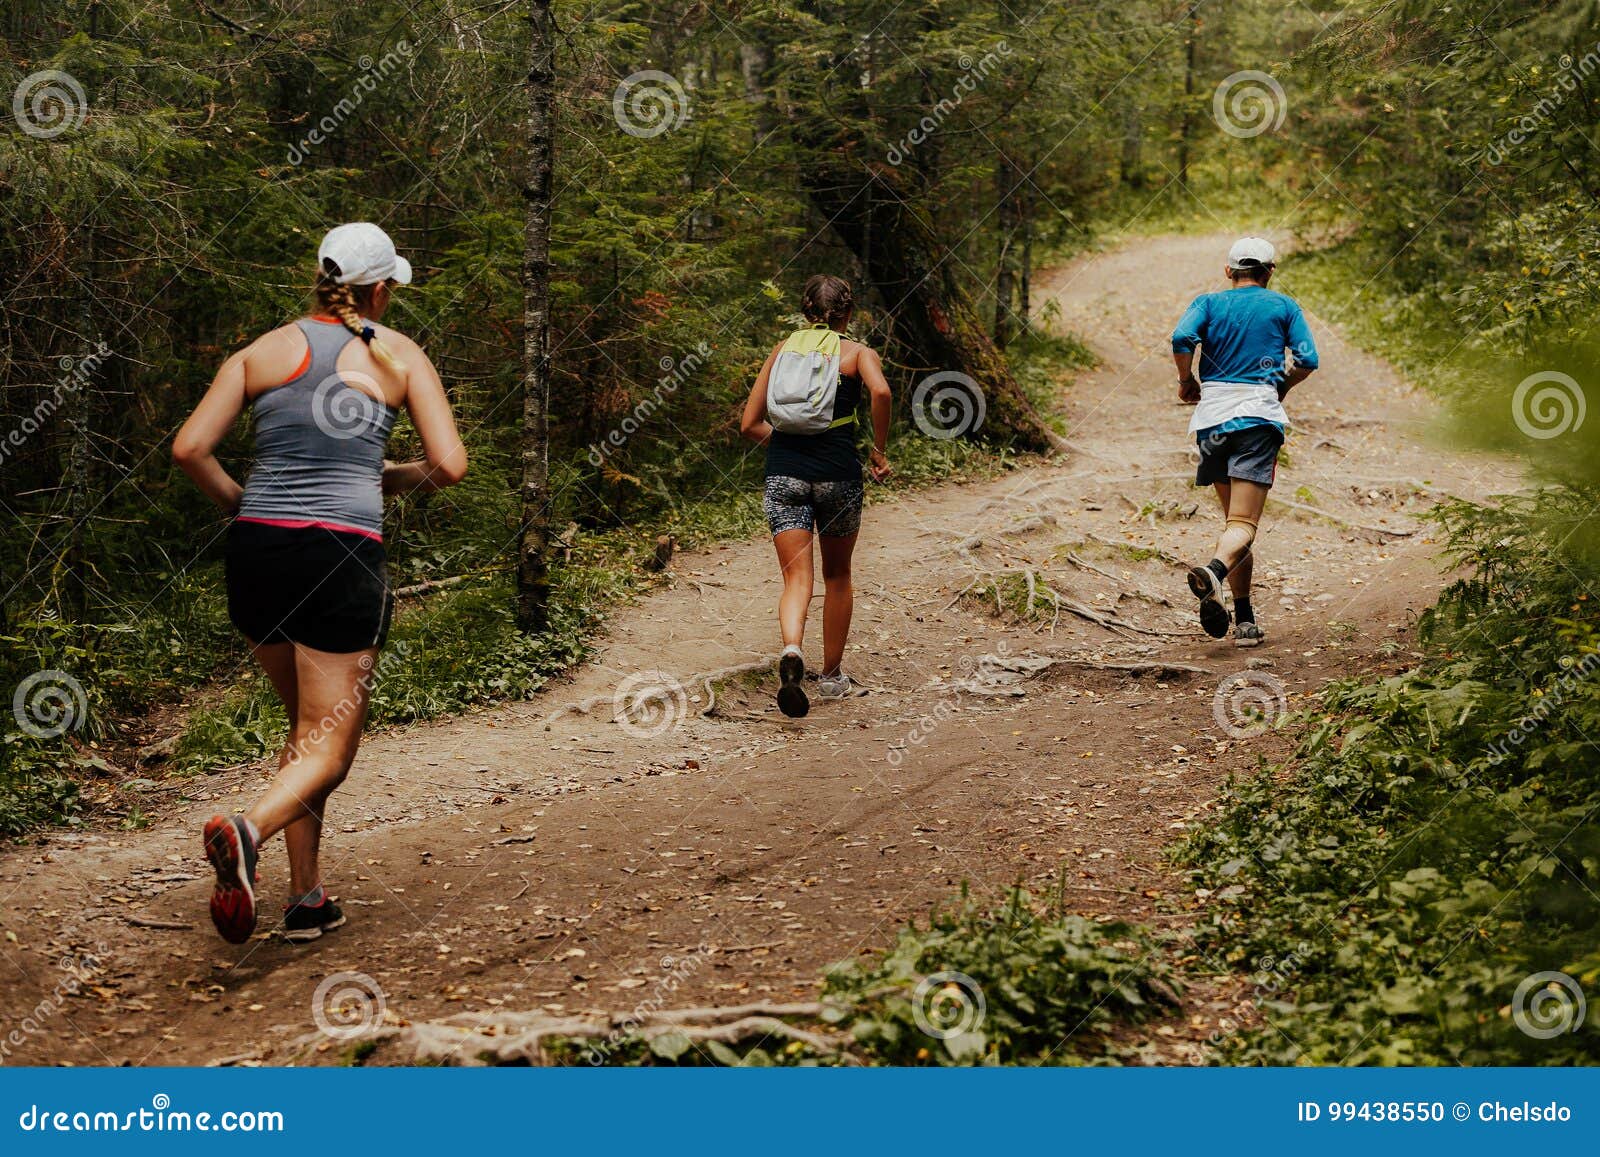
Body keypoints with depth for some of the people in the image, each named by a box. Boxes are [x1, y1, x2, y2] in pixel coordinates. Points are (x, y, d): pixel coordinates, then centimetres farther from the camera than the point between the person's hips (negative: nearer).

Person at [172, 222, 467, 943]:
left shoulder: (266, 351, 10)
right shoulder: (400, 356, 6)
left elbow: (190, 449, 1)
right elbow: (449, 465, 0)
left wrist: (242, 506, 17)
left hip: (257, 548, 4)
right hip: (343, 554, -4)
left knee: (305, 726, 22)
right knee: (328, 750, 1)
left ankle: (307, 897, 18)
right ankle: (248, 831, -30)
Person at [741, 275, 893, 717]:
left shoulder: (782, 350, 12)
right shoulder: (857, 352, 4)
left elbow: (750, 424, 10)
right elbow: (881, 391, -19)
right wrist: (879, 450, -8)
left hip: (783, 474, 1)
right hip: (838, 474, -1)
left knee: (797, 579, -3)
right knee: (837, 576, 17)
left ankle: (791, 651, -33)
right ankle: (832, 676, 26)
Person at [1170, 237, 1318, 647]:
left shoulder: (1209, 303, 11)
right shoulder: (1284, 306, 10)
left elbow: (1181, 339, -9)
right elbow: (1307, 359, 0)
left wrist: (1186, 381, 8)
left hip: (1212, 418, 3)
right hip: (1258, 417, -3)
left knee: (1235, 518, 15)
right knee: (1244, 524, -11)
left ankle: (1245, 619, 11)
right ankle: (1214, 572, -44)